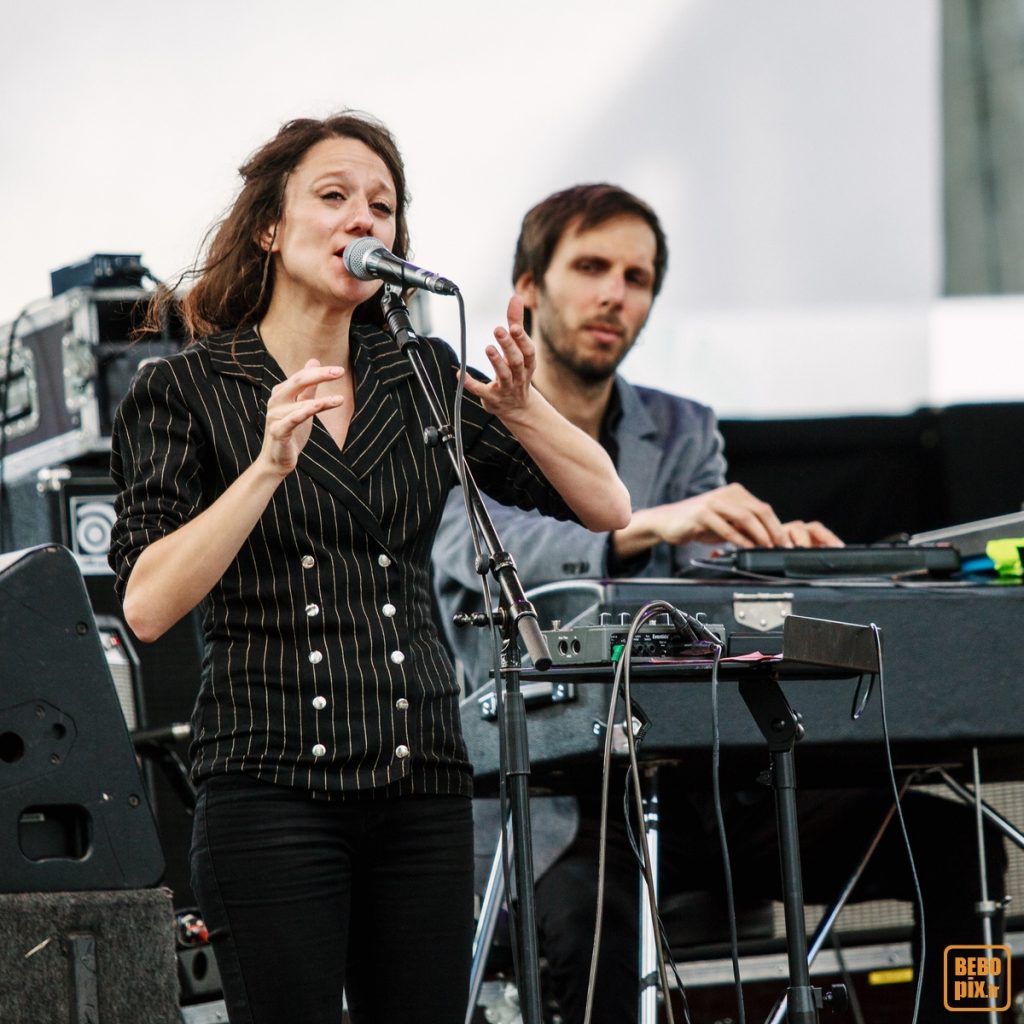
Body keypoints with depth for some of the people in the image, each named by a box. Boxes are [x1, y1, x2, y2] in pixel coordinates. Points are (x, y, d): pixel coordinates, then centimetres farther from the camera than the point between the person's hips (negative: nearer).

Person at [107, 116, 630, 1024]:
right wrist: (270, 465, -20)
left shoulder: (423, 377, 11)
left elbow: (606, 506, 8)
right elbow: (149, 606, -11)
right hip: (273, 777, -4)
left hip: (421, 782, 4)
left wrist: (520, 409, -10)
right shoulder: (186, 390, 1)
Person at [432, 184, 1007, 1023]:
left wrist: (769, 552, -23)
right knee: (585, 908, -40)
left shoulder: (684, 434, 17)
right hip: (539, 794, -5)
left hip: (685, 781, 5)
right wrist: (647, 525, -37)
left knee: (951, 838, -13)